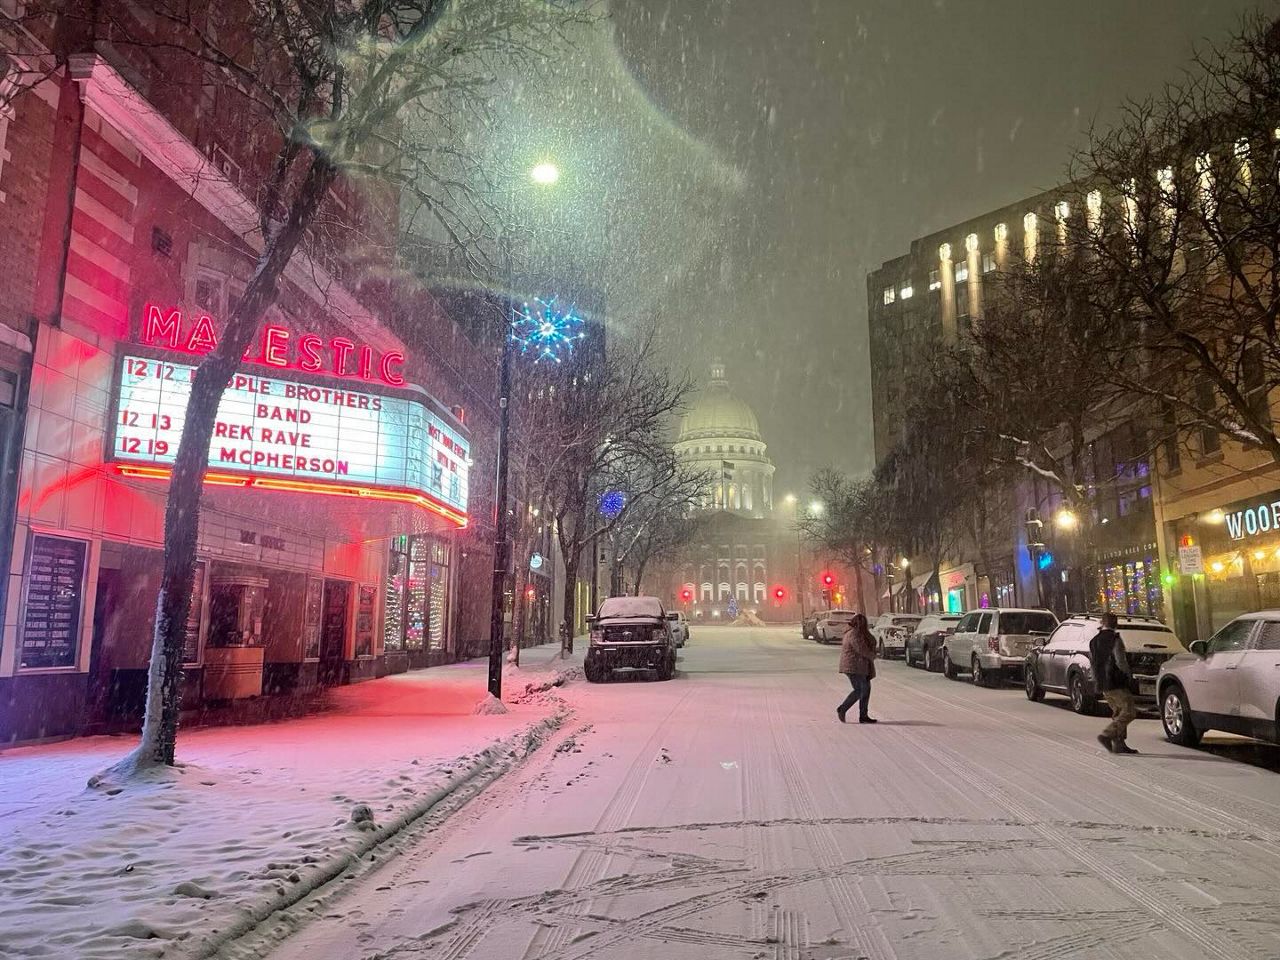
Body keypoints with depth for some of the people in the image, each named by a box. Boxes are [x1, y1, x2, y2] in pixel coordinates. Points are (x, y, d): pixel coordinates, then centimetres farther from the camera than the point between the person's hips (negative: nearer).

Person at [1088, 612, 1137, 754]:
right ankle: (1106, 735, -13)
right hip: (1116, 684, -8)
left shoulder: (1093, 641, 12)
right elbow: (1121, 662, -17)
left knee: (1118, 713, 16)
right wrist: (1129, 676, -1)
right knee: (1129, 712, -5)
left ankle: (1119, 744, 12)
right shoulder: (1115, 640, -12)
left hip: (1103, 685, 8)